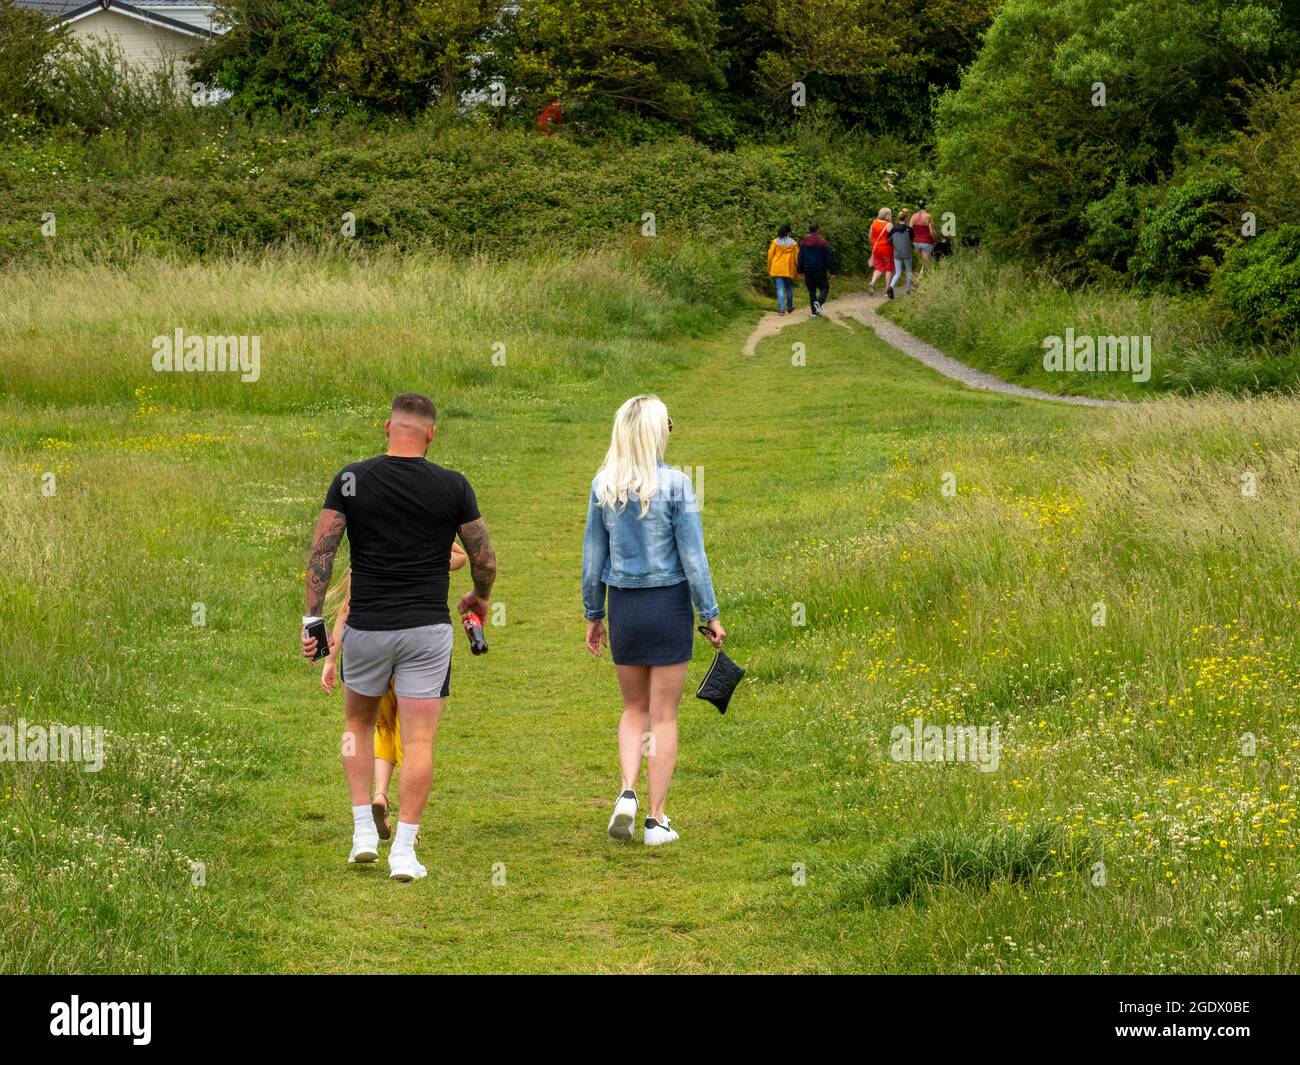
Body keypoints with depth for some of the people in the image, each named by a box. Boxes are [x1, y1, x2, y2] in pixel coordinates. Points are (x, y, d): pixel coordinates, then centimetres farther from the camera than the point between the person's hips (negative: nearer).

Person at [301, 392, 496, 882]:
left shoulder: (351, 480, -3)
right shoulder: (452, 486, -4)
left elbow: (321, 552, -6)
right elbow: (484, 558, 4)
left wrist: (312, 618, -1)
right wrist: (480, 598, 24)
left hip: (366, 627, 1)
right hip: (427, 629, -1)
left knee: (358, 722, 23)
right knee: (418, 741, 2)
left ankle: (363, 832, 16)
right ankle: (404, 850, -4)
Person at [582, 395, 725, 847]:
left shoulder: (603, 485, -1)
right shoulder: (674, 484, -12)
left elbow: (593, 556, 5)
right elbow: (692, 556, -10)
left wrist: (593, 614, 15)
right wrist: (710, 614, -2)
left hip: (623, 607, 3)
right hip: (669, 605, -3)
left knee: (635, 708, 19)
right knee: (664, 715, 6)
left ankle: (627, 793, -2)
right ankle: (657, 819, 8)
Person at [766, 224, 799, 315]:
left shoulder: (775, 242, -3)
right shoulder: (793, 243, -1)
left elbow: (770, 255, 1)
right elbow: (797, 258, 3)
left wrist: (769, 269, 10)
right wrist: (797, 271, 12)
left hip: (777, 269, -1)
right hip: (789, 270, 1)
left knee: (780, 288, -1)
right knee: (789, 288, 18)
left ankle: (781, 308, -12)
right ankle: (789, 307, 31)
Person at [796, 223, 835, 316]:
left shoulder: (803, 242, 4)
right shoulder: (822, 242, -8)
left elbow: (800, 258, 9)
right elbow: (828, 258, -6)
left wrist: (801, 271, 14)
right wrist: (831, 270, 0)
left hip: (808, 271, 4)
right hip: (820, 270, -4)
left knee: (811, 290, 11)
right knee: (824, 288, 5)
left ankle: (814, 311, 8)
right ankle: (818, 302, -23)